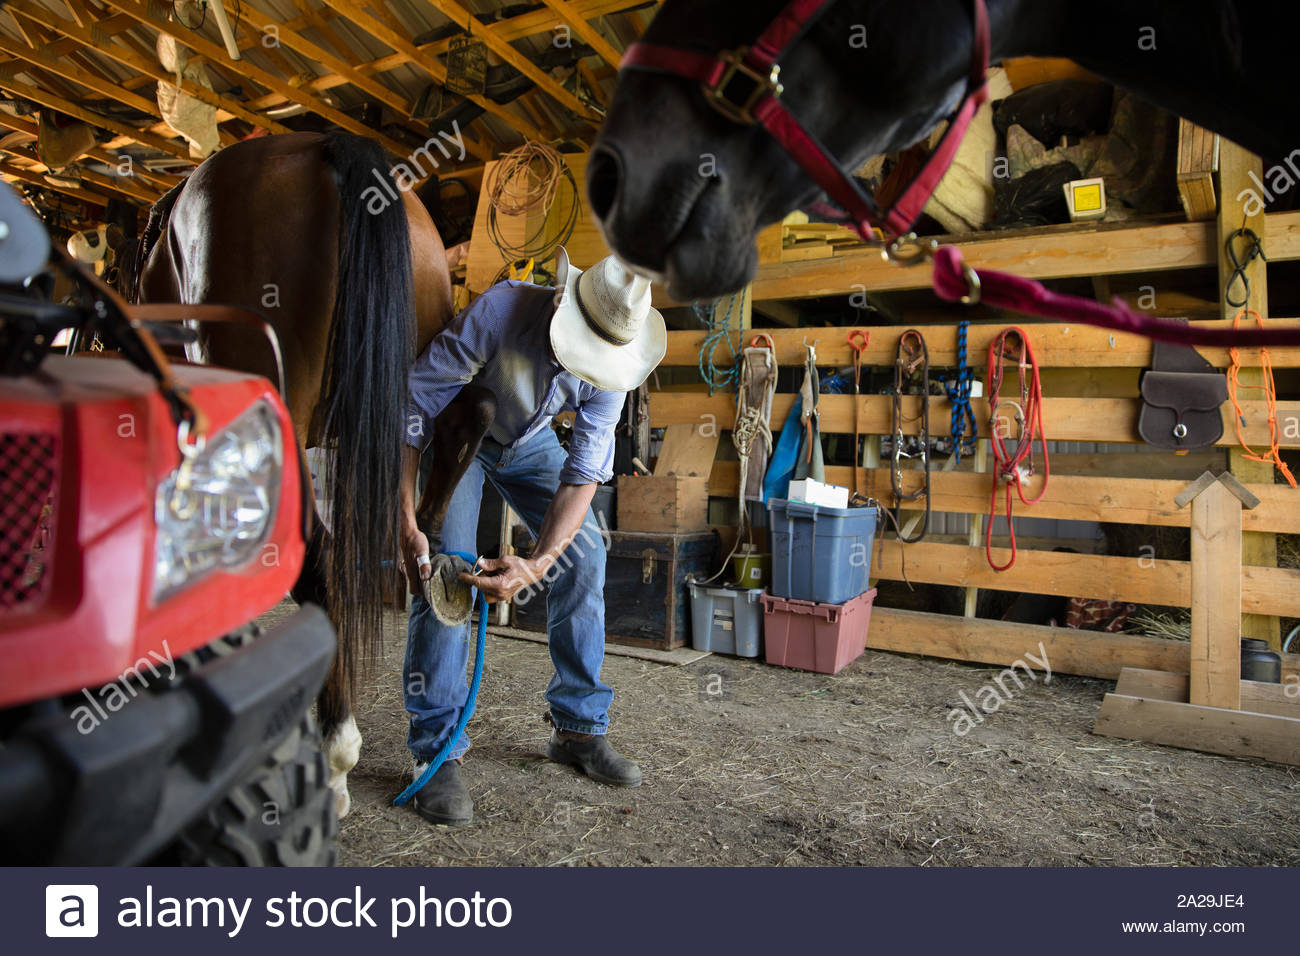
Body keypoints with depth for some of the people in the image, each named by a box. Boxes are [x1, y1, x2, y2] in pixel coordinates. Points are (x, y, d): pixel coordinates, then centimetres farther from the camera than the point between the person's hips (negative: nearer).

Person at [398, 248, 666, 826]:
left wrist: (537, 564, -41)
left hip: (530, 441, 4)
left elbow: (584, 474, -27)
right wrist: (407, 526, -37)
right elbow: (412, 406, -32)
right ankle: (437, 750, -7)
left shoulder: (611, 359, -25)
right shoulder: (501, 311, -36)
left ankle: (577, 728, 7)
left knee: (584, 553, -7)